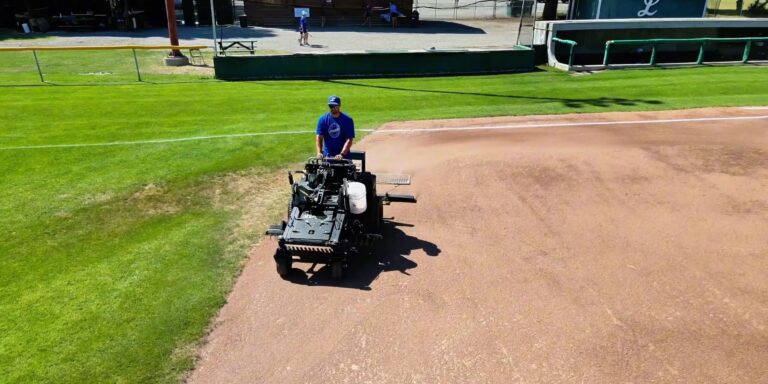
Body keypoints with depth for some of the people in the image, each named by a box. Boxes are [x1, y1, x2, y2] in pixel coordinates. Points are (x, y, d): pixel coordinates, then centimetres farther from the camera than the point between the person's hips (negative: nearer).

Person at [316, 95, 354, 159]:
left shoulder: (347, 120, -5)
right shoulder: (322, 119, 1)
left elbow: (349, 139, -11)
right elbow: (319, 137, -6)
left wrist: (342, 154, -25)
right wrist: (319, 152, -22)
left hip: (344, 157, -1)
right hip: (327, 156, 2)